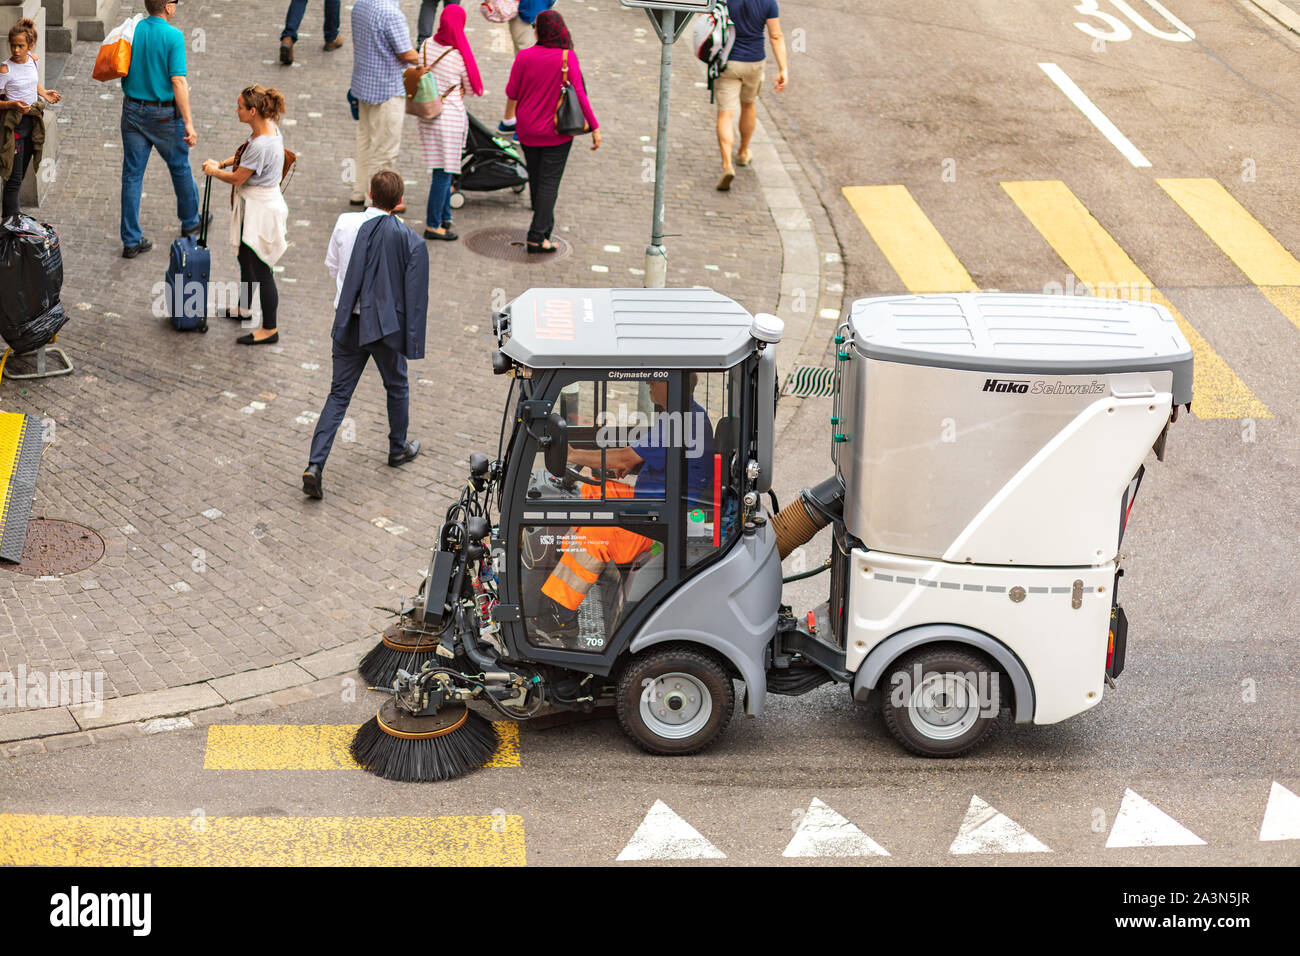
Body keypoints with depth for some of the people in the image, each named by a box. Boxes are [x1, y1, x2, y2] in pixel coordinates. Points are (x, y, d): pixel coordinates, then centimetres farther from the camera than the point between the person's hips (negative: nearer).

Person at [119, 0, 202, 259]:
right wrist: (188, 123, -18)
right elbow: (178, 82, -20)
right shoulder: (173, 36, -15)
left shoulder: (131, 31, -1)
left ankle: (131, 241, 8)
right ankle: (190, 222, 38)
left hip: (133, 111, 4)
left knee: (132, 174, 7)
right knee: (180, 168, 18)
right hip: (164, 115, -4)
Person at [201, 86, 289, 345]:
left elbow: (237, 178, -19)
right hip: (253, 206, 10)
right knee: (246, 259, 27)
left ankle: (270, 329, 14)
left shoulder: (261, 145, -31)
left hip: (260, 211, -10)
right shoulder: (268, 128, -1)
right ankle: (244, 307, 47)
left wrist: (214, 171, -1)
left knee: (260, 270, 2)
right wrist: (223, 162, 6)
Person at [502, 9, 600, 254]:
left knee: (536, 179, 18)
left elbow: (511, 92, 0)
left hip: (528, 130, 3)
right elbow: (578, 94, -17)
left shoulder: (524, 56, -10)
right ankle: (537, 237, -3)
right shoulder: (567, 57, -16)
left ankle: (545, 227, 32)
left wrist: (509, 114, 23)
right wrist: (595, 127, -11)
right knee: (549, 183, 2)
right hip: (556, 132, -2)